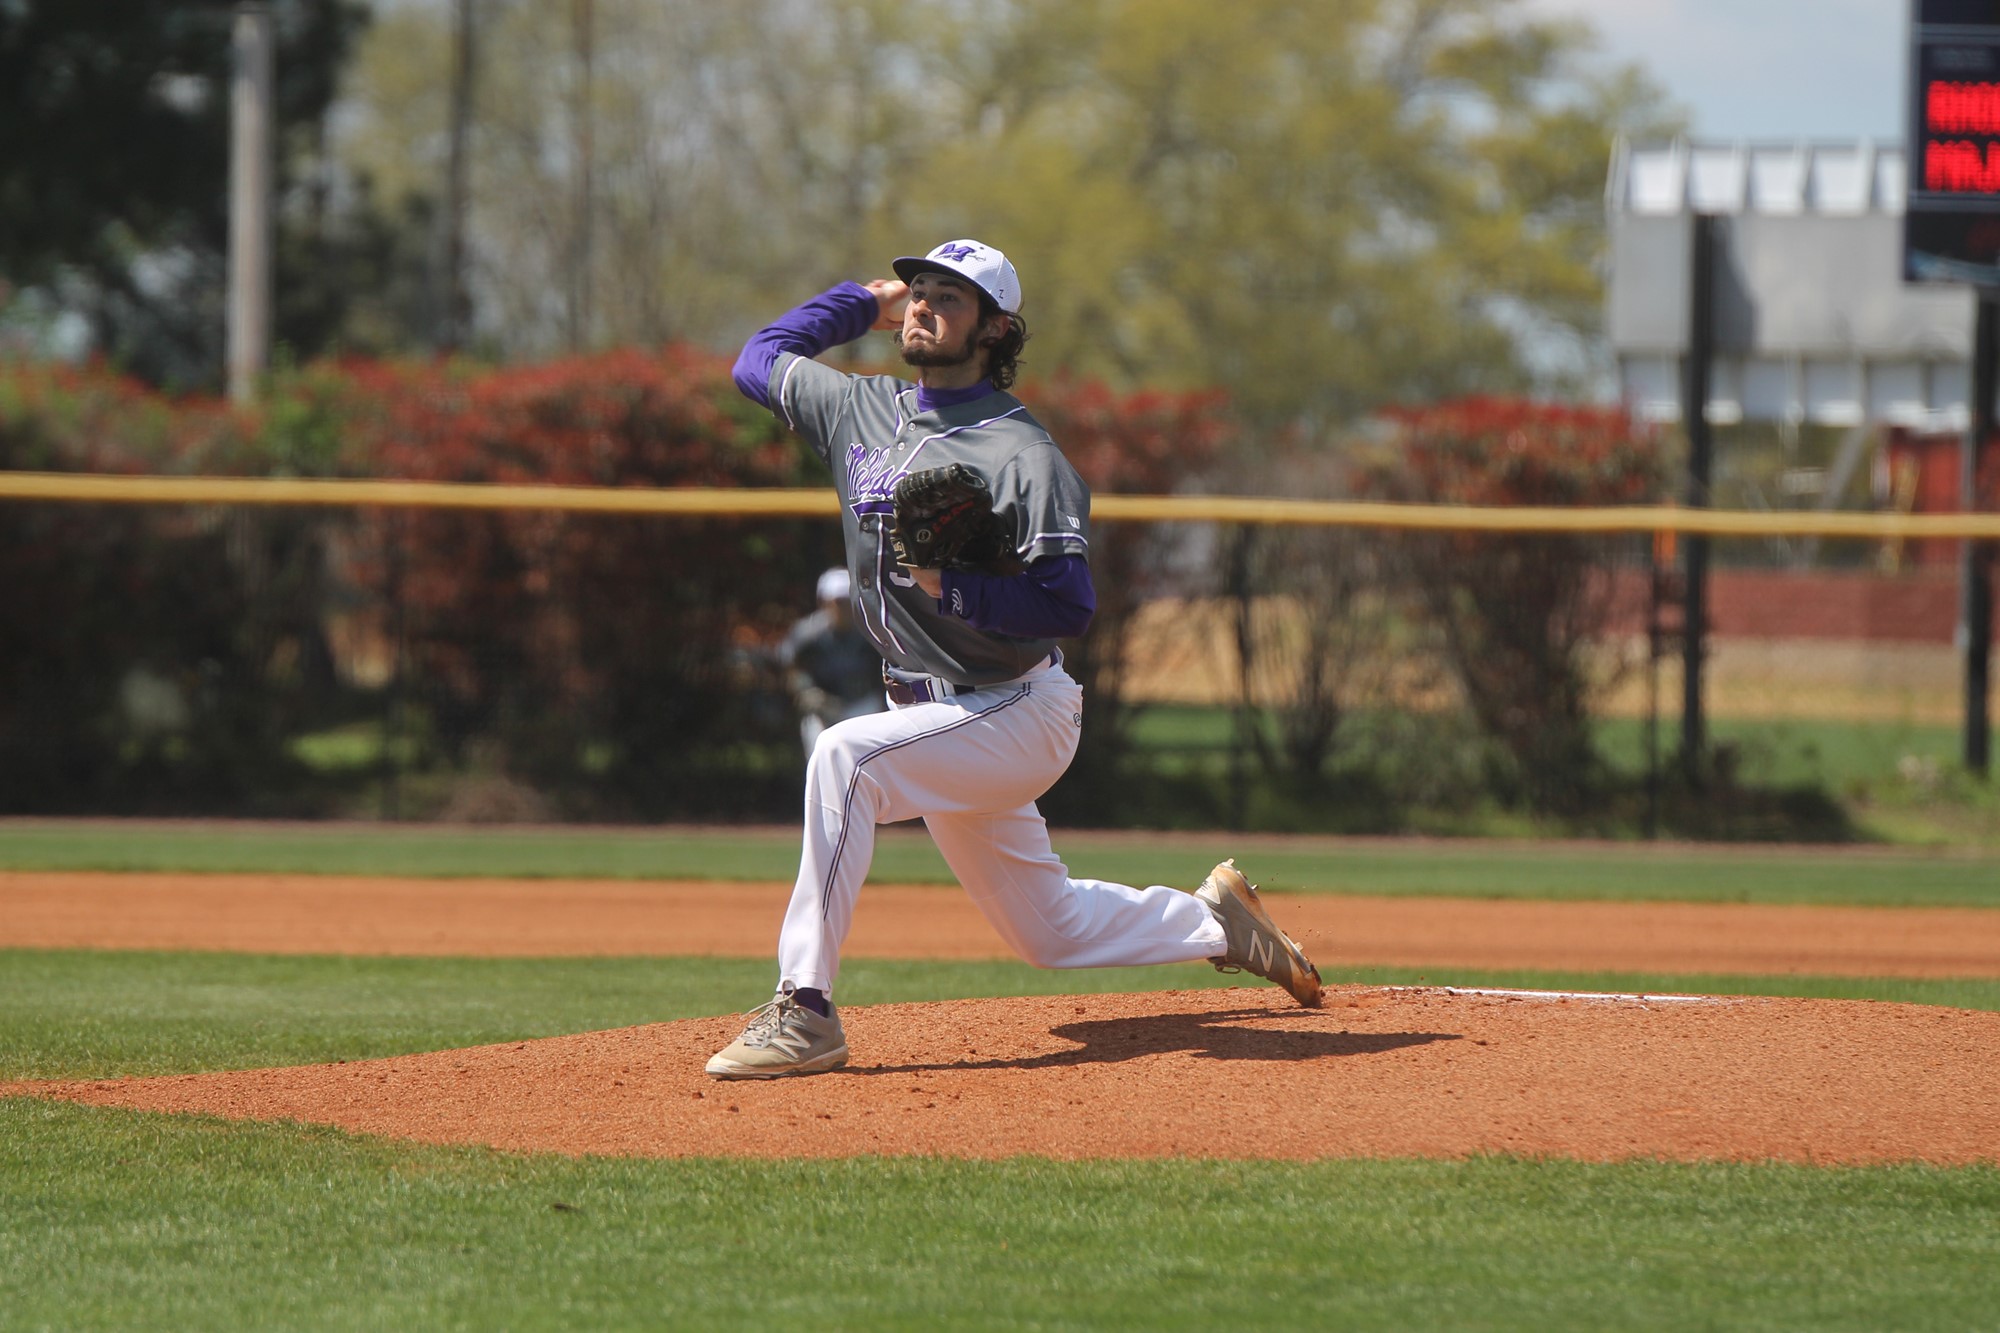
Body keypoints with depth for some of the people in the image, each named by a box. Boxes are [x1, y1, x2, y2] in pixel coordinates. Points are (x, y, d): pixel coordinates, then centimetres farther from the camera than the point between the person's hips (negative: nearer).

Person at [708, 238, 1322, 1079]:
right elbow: (760, 361, 21)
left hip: (1016, 715, -8)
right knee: (1047, 929, 16)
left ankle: (805, 1011, -31)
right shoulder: (863, 411, 5)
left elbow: (1070, 605, -21)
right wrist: (863, 302, 16)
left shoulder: (1022, 456, -16)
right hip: (940, 718, 8)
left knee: (845, 756, -31)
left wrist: (954, 588, -32)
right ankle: (1216, 921, 39)